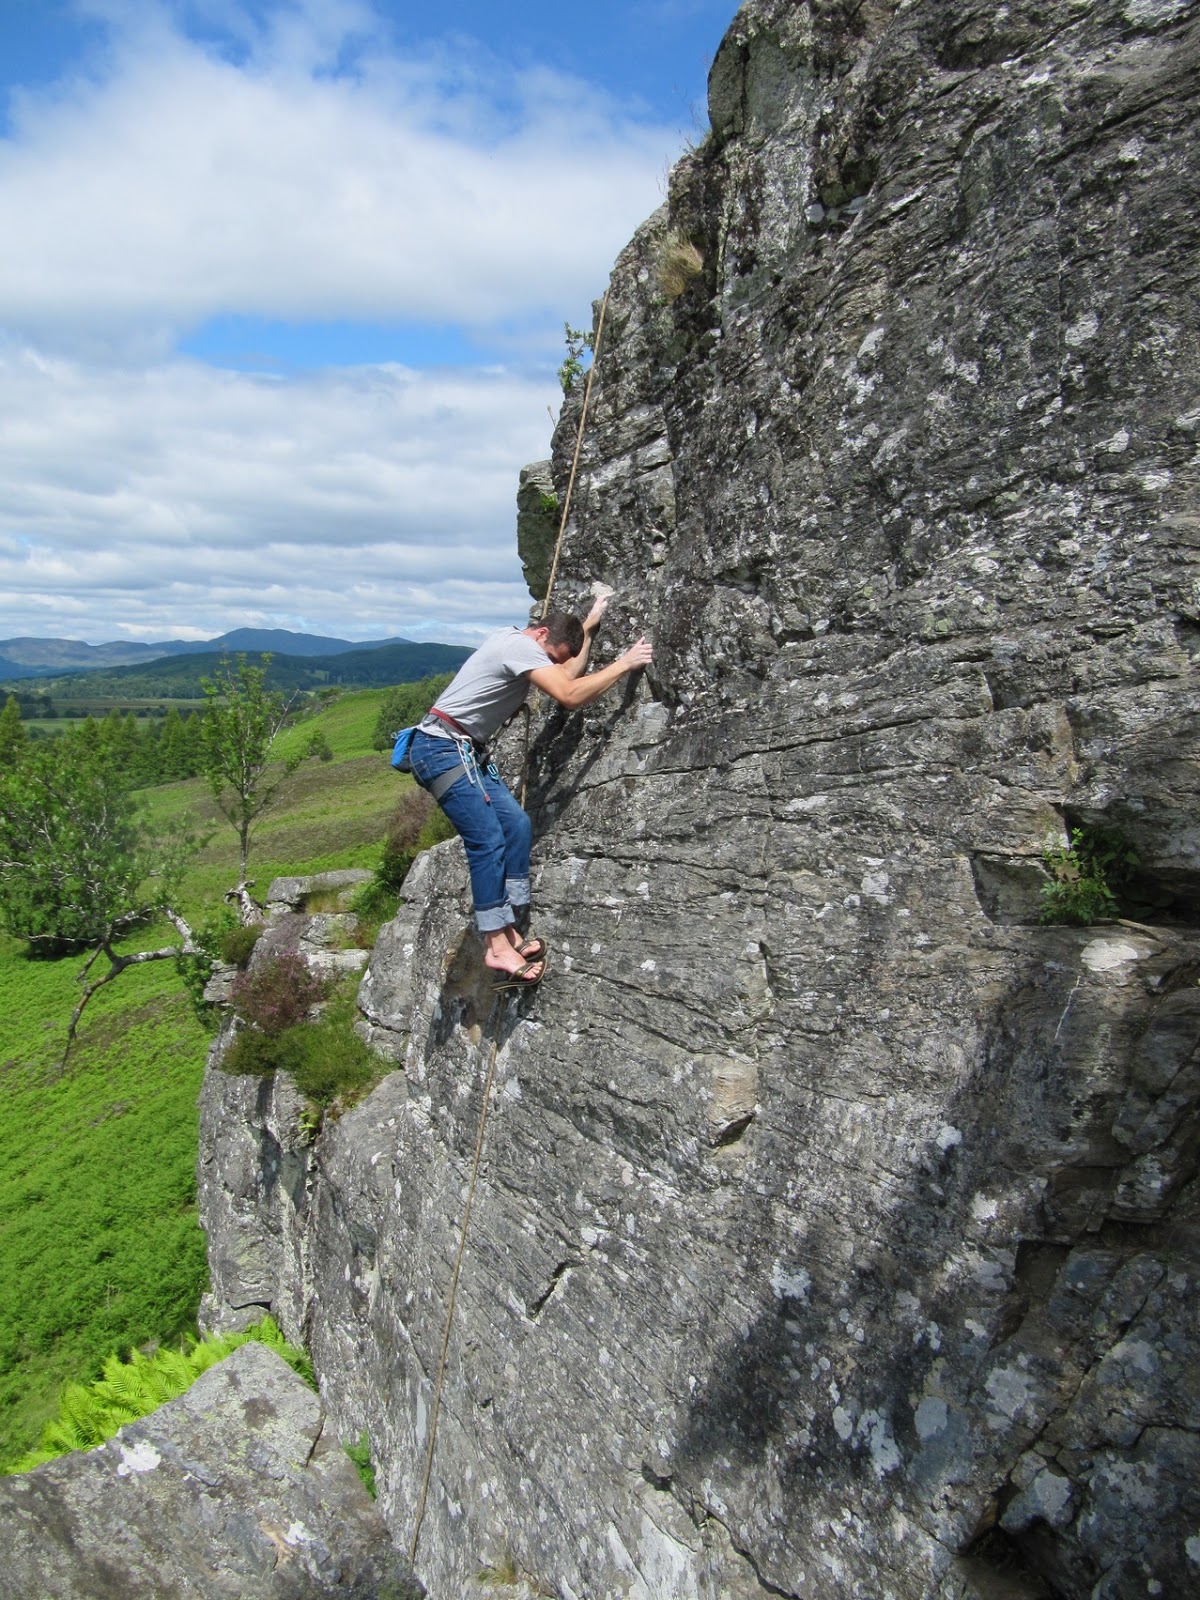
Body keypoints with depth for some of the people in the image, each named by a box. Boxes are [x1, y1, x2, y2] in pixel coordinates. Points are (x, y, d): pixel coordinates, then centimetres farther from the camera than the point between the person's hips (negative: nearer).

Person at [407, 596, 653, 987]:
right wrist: (624, 664, -16)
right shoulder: (521, 646, -15)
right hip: (442, 748, -11)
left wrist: (589, 626, 20)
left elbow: (568, 675, 21)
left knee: (516, 824, 3)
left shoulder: (516, 644, 15)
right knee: (488, 841, -17)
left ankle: (511, 934, 4)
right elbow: (569, 696, -24)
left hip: (466, 752, 11)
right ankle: (497, 947, -15)